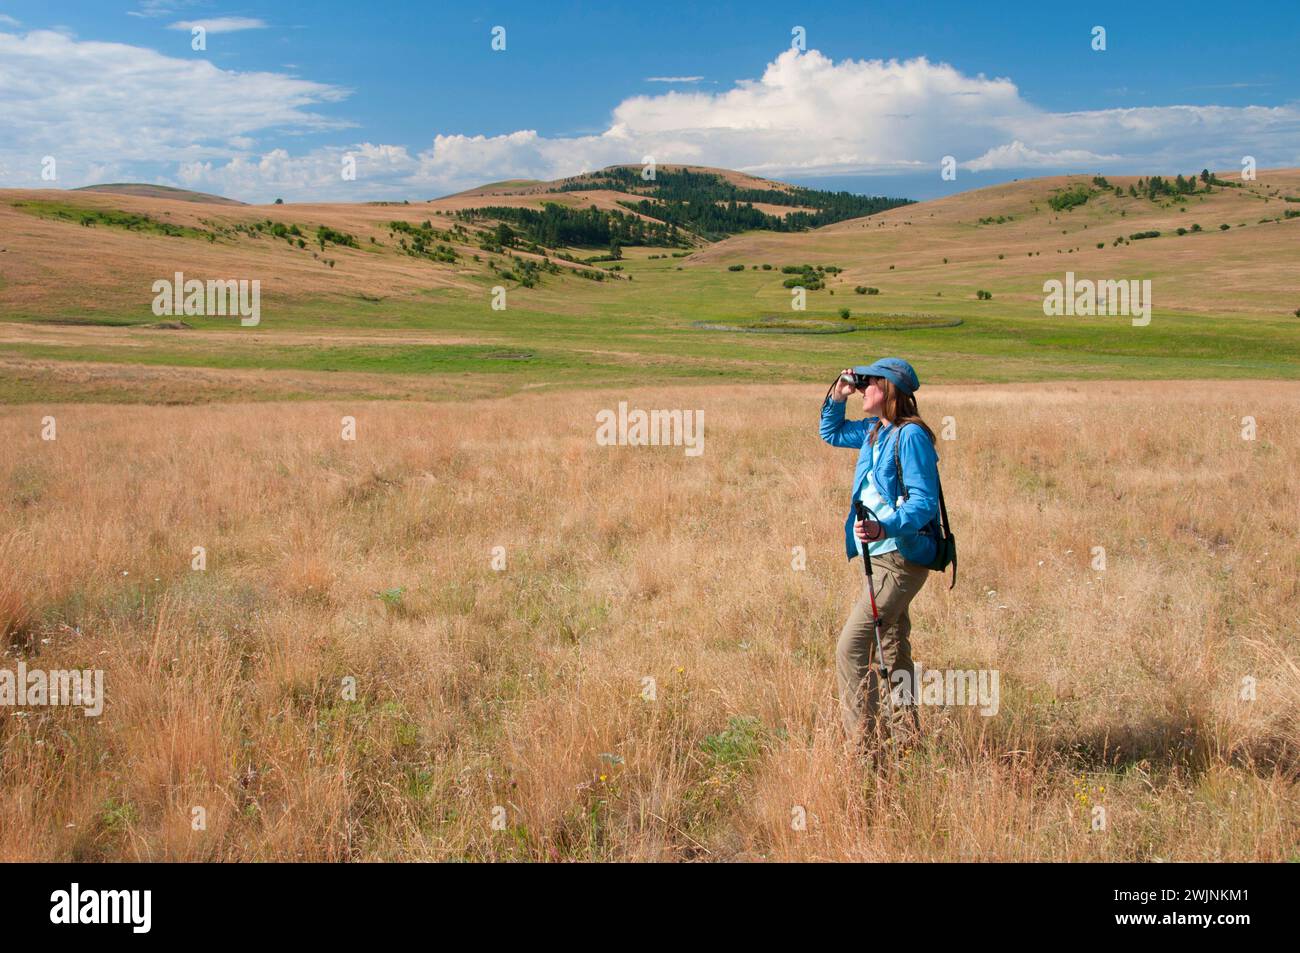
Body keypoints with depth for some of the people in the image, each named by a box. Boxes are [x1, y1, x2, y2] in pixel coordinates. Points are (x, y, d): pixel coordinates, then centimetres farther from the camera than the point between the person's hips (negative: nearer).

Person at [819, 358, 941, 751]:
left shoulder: (910, 435, -16)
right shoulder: (874, 431, 11)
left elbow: (924, 502, -22)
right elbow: (831, 433, 31)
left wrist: (885, 528, -36)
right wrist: (837, 397, 14)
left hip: (901, 559, -10)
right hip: (882, 555, 10)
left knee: (851, 647, -14)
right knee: (893, 647, 19)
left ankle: (864, 744, -11)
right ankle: (907, 736, 31)